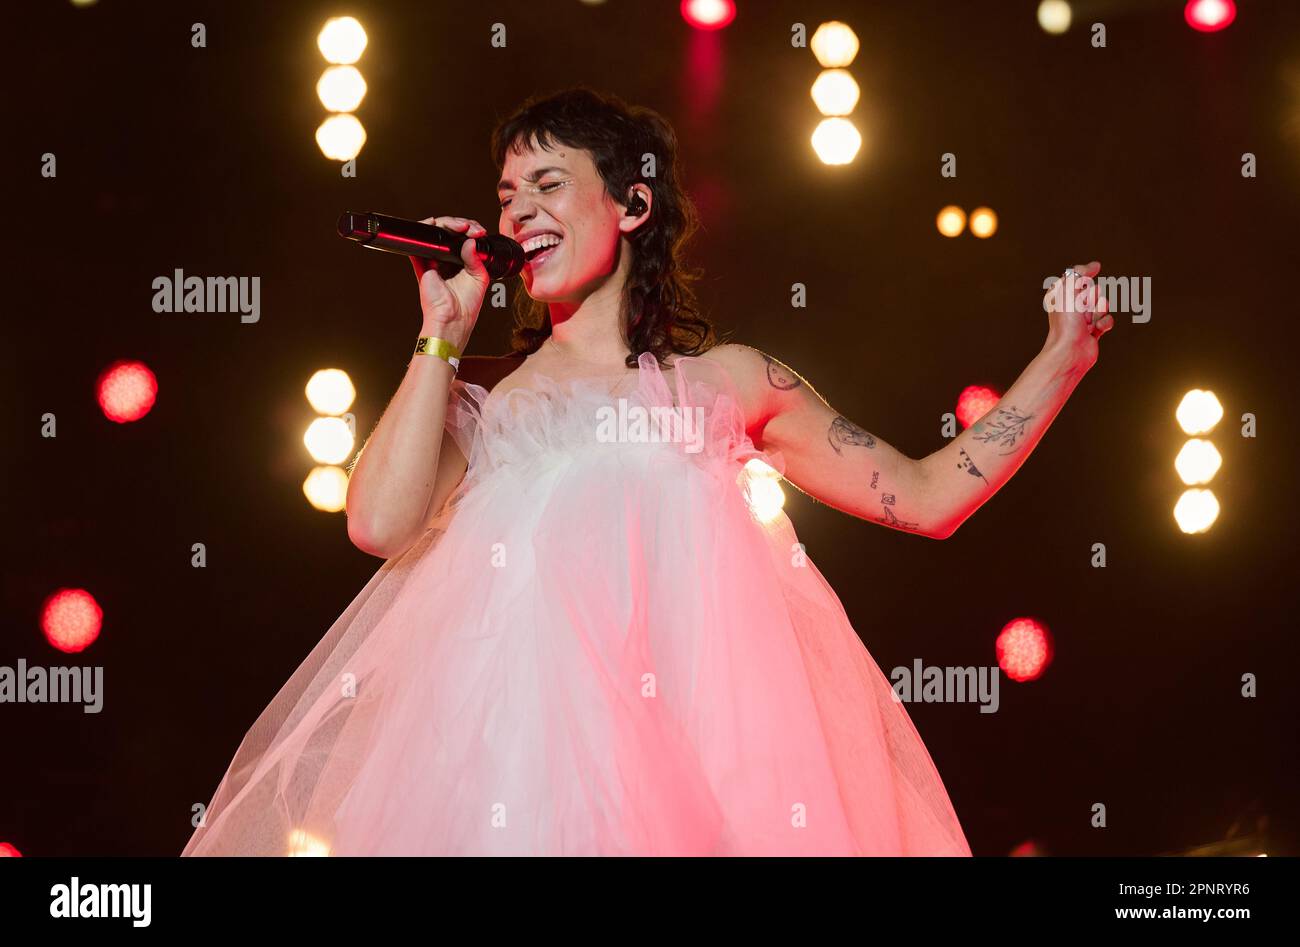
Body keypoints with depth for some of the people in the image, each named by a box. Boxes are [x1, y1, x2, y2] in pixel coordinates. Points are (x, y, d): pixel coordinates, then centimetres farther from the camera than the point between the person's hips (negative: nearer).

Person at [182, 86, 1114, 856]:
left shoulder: (725, 379, 16)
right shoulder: (484, 389, 18)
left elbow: (925, 497, 15)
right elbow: (382, 522, 0)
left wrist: (1062, 359, 10)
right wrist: (445, 333, 8)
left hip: (686, 713, -1)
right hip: (521, 714, 1)